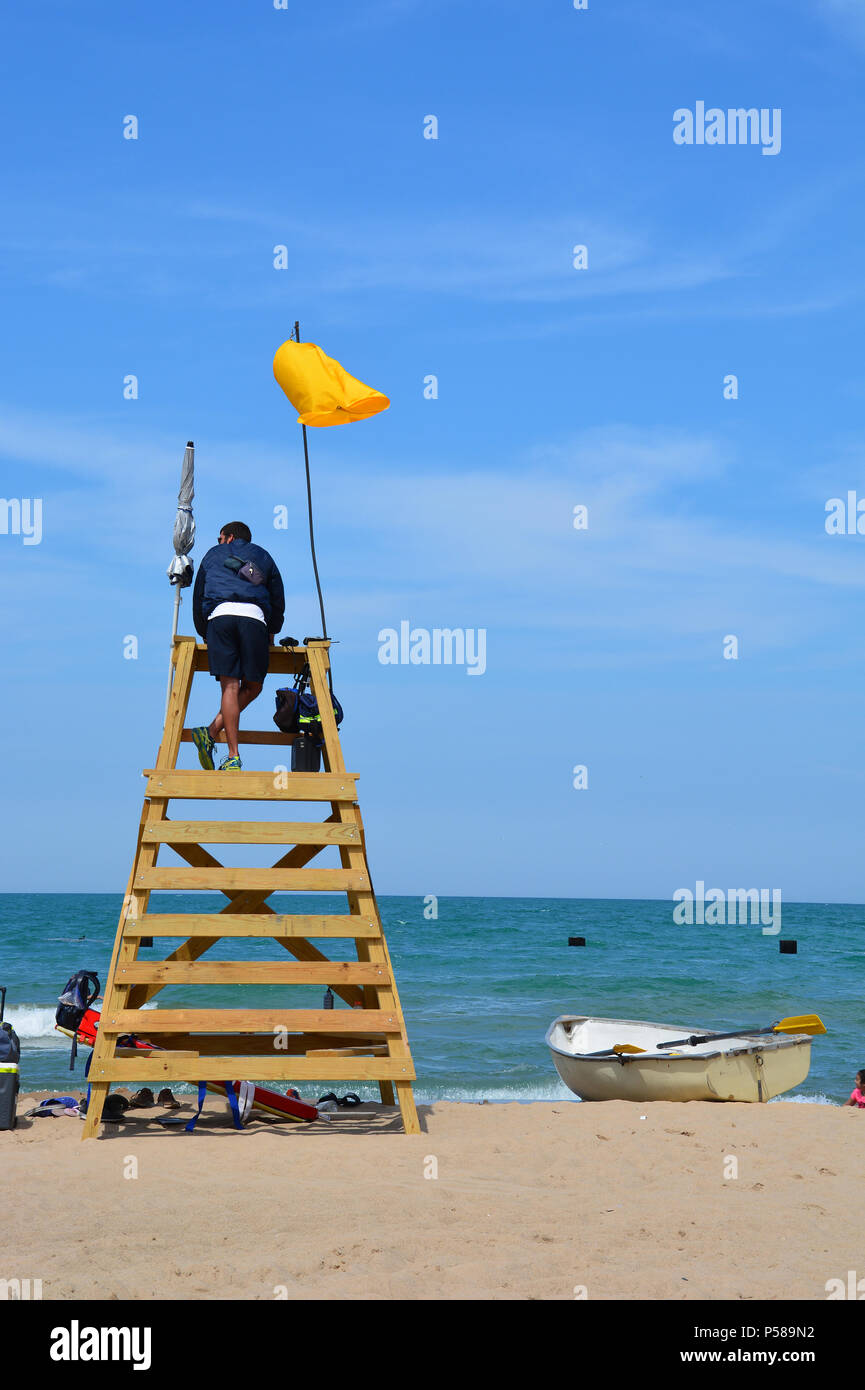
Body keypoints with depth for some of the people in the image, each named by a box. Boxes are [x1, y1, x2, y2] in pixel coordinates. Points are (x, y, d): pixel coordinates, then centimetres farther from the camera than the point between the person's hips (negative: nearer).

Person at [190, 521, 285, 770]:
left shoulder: (213, 554, 30)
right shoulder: (263, 557, 31)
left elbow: (198, 596, 29)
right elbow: (278, 601, 27)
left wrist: (204, 634, 35)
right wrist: (271, 633, 38)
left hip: (220, 615, 0)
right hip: (254, 617, 0)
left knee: (229, 687, -5)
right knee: (252, 686, 9)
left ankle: (234, 757, -12)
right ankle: (211, 733, -6)